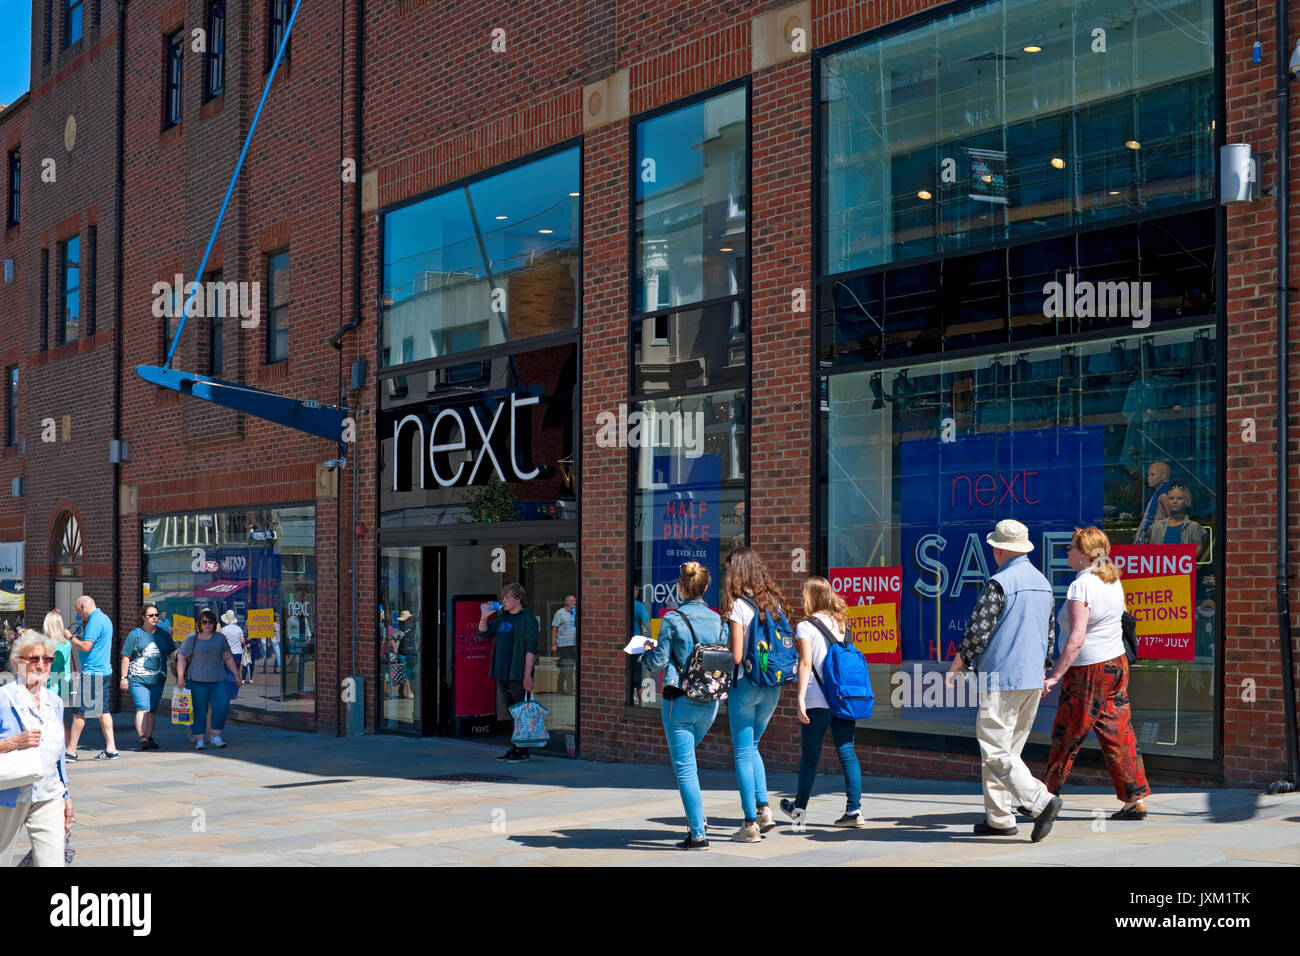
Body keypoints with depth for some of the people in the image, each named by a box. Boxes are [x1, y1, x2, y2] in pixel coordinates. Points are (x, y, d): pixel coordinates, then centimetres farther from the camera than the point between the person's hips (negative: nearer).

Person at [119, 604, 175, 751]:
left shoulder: (164, 634, 13)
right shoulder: (135, 634, 2)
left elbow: (173, 653, 18)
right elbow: (126, 657, 2)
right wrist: (124, 677, -4)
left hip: (158, 680, 4)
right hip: (138, 679, -4)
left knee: (152, 710, 8)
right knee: (142, 708, -17)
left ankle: (149, 738, 15)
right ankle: (142, 737, -27)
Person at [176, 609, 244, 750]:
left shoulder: (220, 638, 12)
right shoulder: (191, 639, 1)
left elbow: (228, 658, 18)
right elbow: (181, 659, 0)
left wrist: (236, 674, 13)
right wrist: (180, 677, -11)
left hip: (219, 681, 3)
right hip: (197, 681, -3)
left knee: (221, 708, -6)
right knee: (200, 711, -2)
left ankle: (216, 737, 7)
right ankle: (199, 740, 6)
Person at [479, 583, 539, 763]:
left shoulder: (527, 618, -8)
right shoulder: (502, 617, 16)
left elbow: (530, 648, -14)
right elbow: (484, 634, 22)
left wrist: (527, 675, -20)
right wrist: (484, 618, 2)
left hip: (518, 675, -8)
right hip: (502, 674, 8)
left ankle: (523, 750, 0)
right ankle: (514, 748, 17)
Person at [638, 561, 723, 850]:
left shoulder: (672, 619, -11)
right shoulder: (716, 619, 4)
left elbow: (659, 663, -9)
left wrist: (647, 651, 13)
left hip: (680, 701, -6)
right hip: (710, 703, 6)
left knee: (684, 766, 0)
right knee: (684, 759, 25)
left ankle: (698, 834, -2)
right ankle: (697, 820, 18)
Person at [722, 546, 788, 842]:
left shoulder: (737, 606, -12)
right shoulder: (775, 602, 6)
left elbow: (736, 656, -15)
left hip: (745, 684, -6)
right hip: (773, 685, 6)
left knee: (743, 752, 2)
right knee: (751, 746, 21)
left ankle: (751, 824, 3)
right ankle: (763, 809, 12)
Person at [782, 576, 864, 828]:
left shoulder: (805, 626, -6)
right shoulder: (839, 622, 11)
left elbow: (806, 663, -13)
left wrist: (801, 698, -15)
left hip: (817, 701, -5)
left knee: (810, 754, 7)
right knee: (847, 751, 4)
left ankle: (799, 807, 21)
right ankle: (854, 810, -2)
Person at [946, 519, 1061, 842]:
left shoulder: (999, 583, -14)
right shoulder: (1043, 583, 13)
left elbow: (979, 631, -14)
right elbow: (1050, 633, 20)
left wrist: (958, 664, -1)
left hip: (1002, 678, -9)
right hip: (1033, 680, 9)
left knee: (996, 750, -7)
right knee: (1008, 748, 15)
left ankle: (1041, 801, -20)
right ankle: (998, 817, 18)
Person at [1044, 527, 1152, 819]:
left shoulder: (1081, 587, -19)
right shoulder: (1113, 581, 8)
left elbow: (1076, 640, -25)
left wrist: (1055, 676, -25)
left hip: (1088, 673, -8)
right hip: (1116, 663, 8)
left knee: (1066, 737, 4)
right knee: (1118, 734, 8)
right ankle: (1135, 800, 6)